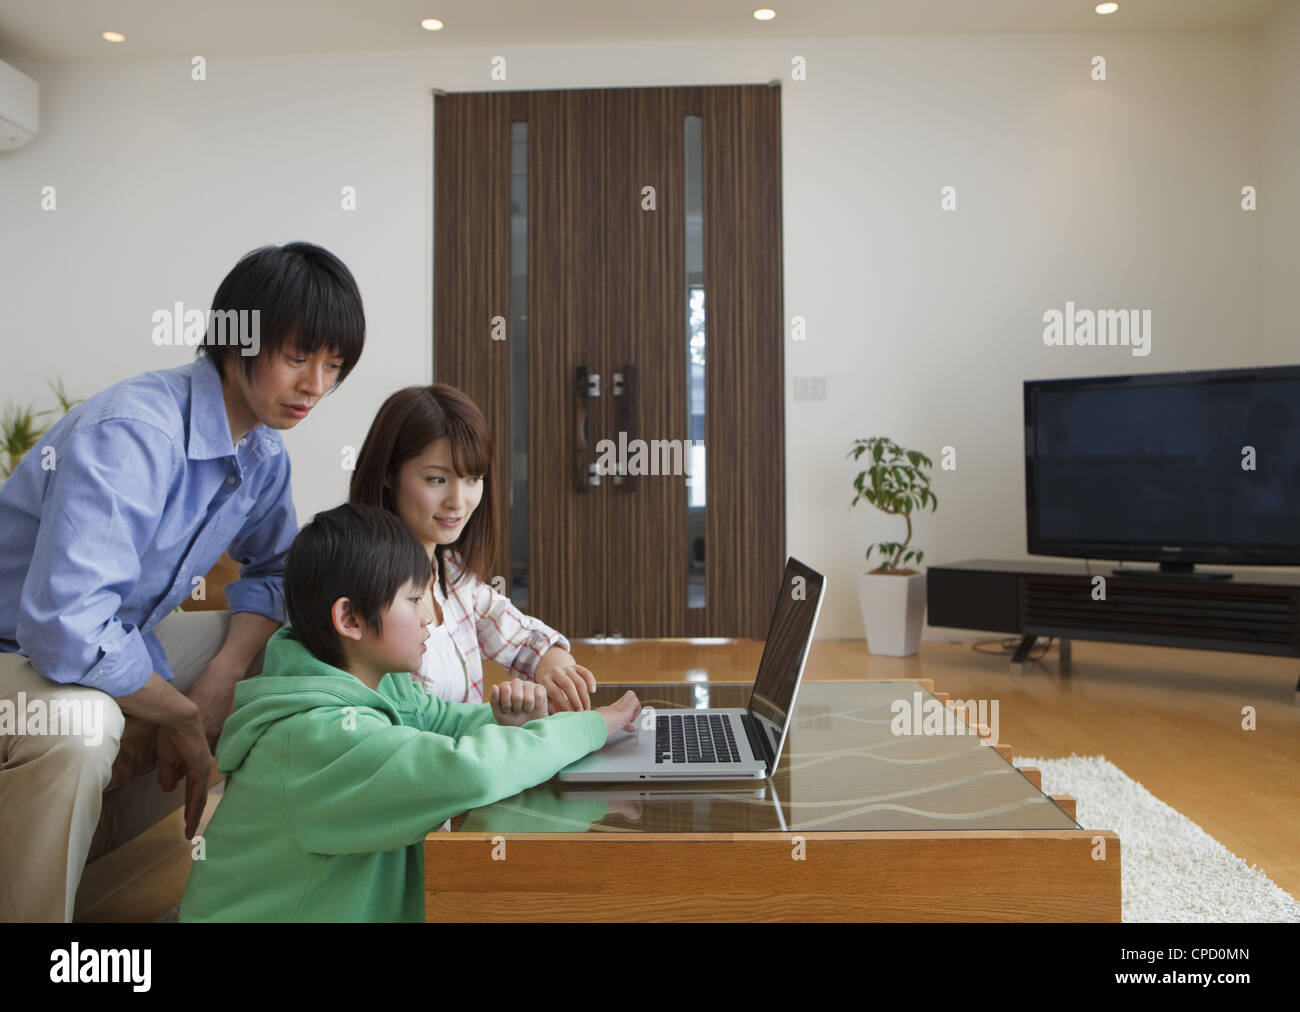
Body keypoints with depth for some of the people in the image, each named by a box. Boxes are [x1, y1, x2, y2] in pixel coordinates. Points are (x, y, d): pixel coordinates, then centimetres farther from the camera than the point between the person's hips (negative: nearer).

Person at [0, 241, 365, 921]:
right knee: (75, 724, -39)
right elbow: (66, 629, -38)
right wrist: (183, 716, -22)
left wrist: (223, 675, -12)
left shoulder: (264, 452, -3)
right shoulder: (131, 433, -30)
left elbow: (273, 569, 8)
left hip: (126, 640, 8)